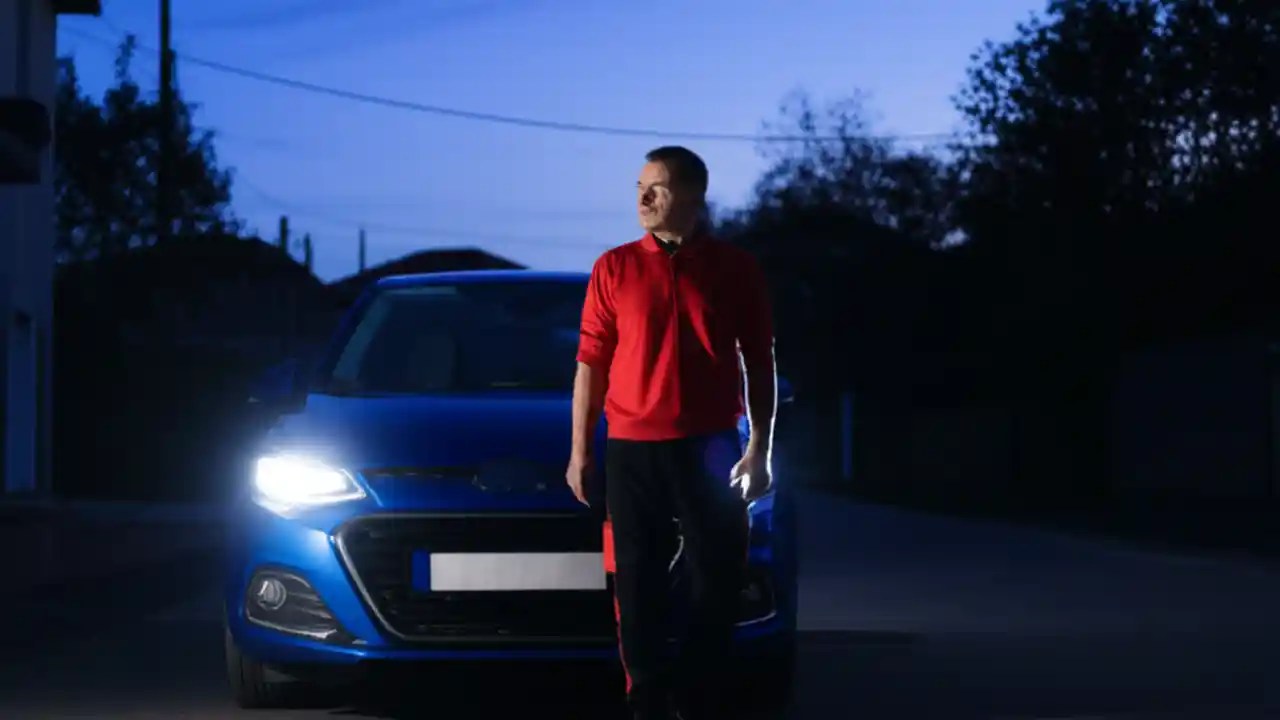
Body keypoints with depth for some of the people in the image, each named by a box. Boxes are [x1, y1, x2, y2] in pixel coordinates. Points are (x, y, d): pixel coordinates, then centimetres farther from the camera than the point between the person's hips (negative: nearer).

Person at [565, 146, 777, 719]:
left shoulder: (735, 269, 3)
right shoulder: (614, 269, 5)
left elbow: (759, 364, 6)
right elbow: (591, 363, 5)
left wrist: (760, 448, -1)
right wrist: (579, 450, 2)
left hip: (710, 448, 0)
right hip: (632, 451, 0)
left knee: (716, 584, 2)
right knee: (638, 587, 2)